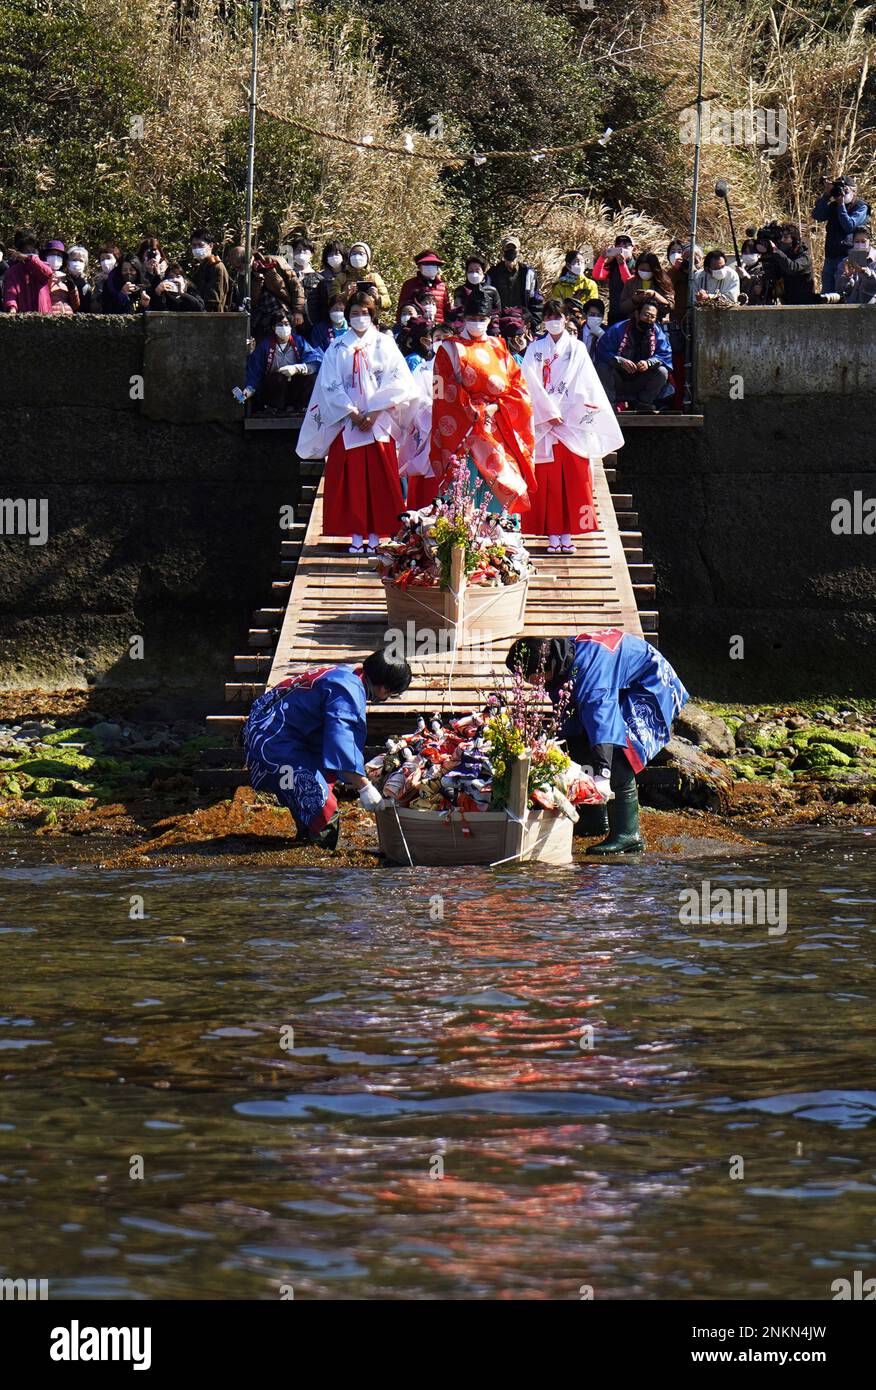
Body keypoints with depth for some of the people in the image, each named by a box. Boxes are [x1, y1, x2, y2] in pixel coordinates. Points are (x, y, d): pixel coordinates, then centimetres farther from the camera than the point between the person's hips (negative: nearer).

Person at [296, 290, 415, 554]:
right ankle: (356, 535, 0)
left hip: (378, 422, 0)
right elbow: (331, 386, 1)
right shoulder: (337, 348, 8)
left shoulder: (384, 344, 7)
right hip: (347, 422, 0)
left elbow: (396, 382, -1)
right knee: (350, 478, -3)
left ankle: (375, 535, 0)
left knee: (379, 479, -3)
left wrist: (374, 413, -11)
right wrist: (354, 414, -11)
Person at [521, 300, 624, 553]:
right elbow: (531, 383, -1)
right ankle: (553, 535, -2)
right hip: (544, 421, 0)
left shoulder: (577, 348, 10)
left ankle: (568, 534, -1)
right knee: (548, 480, -3)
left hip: (572, 421, 0)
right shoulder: (536, 349, 9)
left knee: (572, 478, -3)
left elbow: (584, 385, 3)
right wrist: (550, 413, -12)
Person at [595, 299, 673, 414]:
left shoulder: (657, 332, -4)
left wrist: (648, 362, -31)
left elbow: (665, 355, -11)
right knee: (603, 368, -29)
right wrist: (620, 361, -36)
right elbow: (602, 352, -19)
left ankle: (644, 404, -4)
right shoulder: (618, 329, -12)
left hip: (640, 382, 2)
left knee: (662, 372, -21)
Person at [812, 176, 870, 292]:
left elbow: (849, 225, -14)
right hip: (830, 256, 6)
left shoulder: (861, 207, -1)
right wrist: (826, 195, -3)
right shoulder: (833, 206, 16)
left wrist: (841, 205, -12)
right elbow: (817, 215, 2)